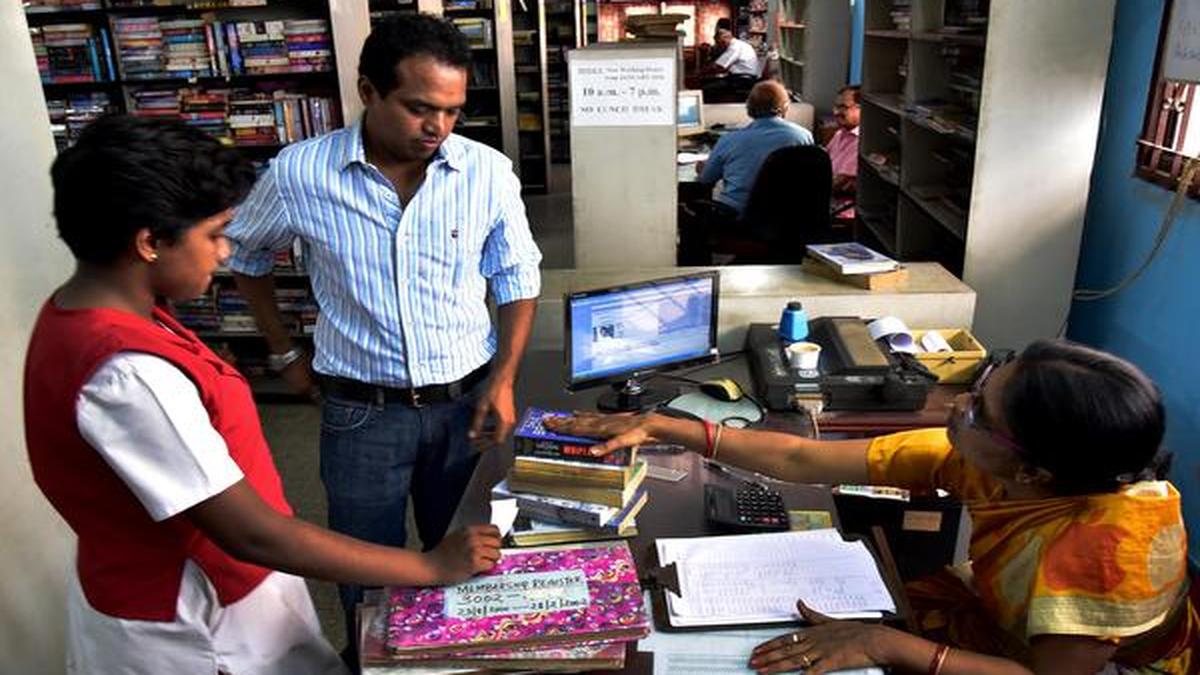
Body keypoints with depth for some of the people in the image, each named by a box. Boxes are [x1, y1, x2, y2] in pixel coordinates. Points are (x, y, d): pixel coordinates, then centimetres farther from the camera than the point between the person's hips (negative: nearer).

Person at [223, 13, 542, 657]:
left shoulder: (487, 172, -10)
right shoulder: (300, 174, -12)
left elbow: (516, 278, 3)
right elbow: (243, 253, 7)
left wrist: (503, 379, -6)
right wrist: (285, 353, 8)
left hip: (467, 399, 2)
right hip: (362, 411, -1)